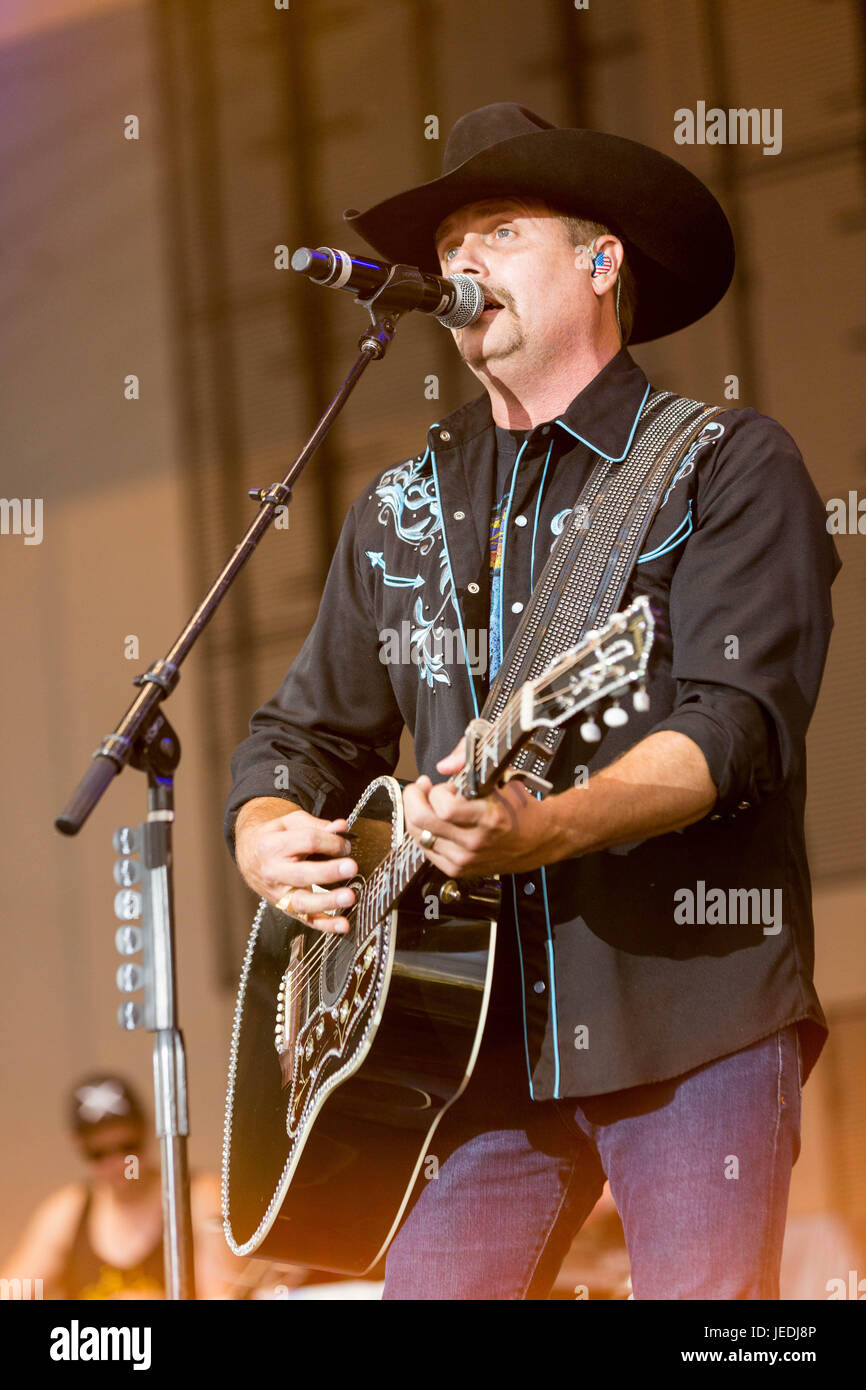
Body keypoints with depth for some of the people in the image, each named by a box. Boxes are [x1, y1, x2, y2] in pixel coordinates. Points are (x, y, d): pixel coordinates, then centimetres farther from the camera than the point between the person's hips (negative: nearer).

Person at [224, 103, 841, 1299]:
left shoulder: (729, 469, 1)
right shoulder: (403, 510, 19)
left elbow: (738, 725, -12)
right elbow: (305, 729, 21)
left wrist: (541, 831, -27)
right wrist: (267, 840, -2)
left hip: (693, 1020, -4)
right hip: (479, 1025, 4)